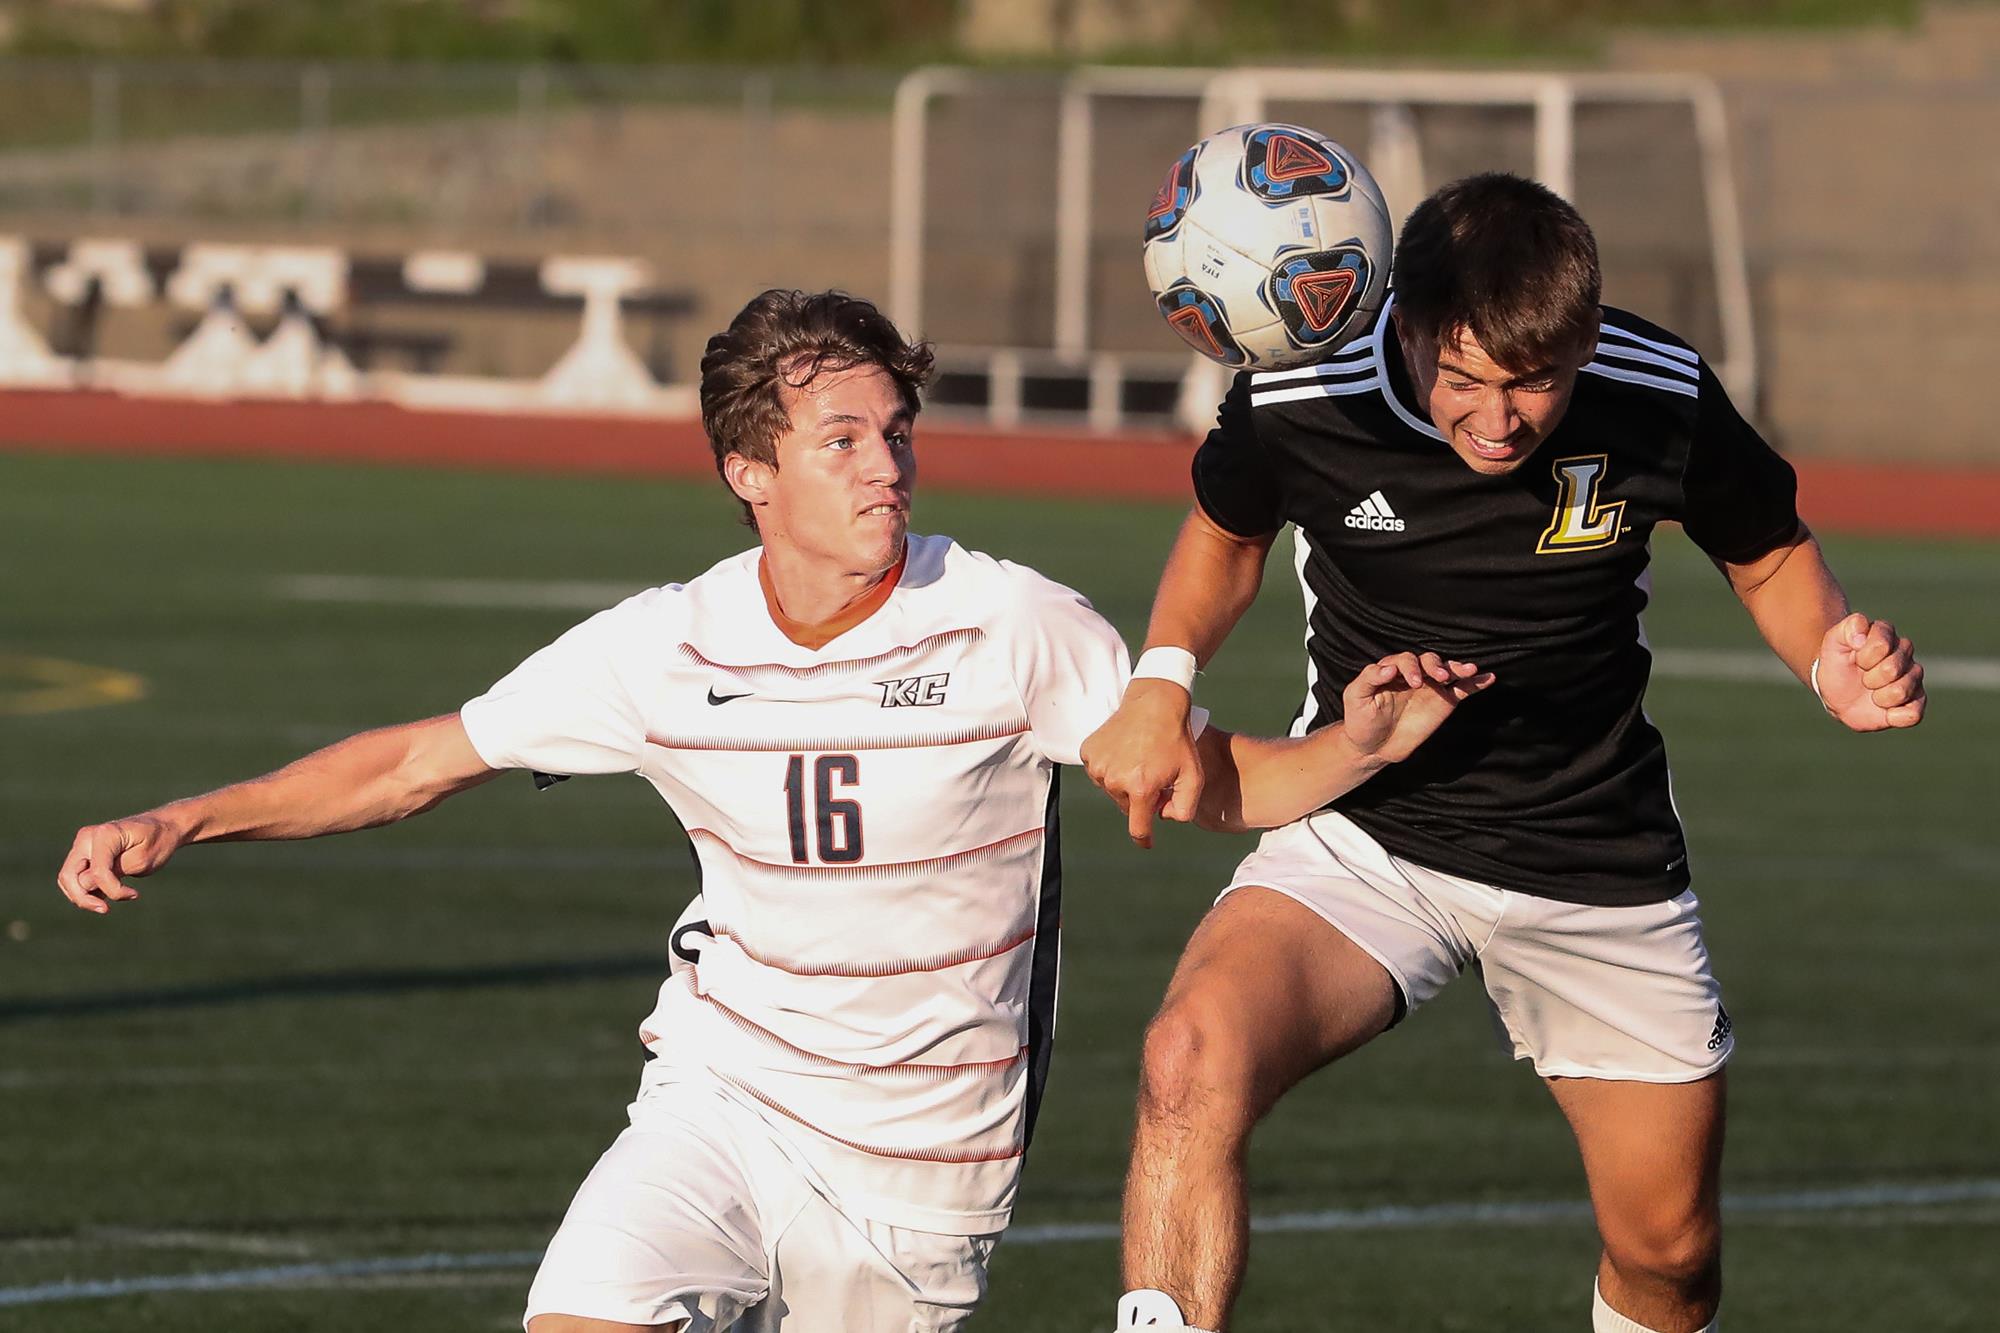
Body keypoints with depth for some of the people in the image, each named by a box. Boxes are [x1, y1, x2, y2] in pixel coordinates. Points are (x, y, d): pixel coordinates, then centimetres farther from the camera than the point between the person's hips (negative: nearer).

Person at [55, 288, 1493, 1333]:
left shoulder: (1018, 630, -10)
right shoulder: (667, 650, -4)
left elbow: (1216, 781, -2)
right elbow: (417, 763, 6)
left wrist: (1362, 741, -22)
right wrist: (180, 823, -1)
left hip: (919, 1174, -1)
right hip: (722, 1102, 1)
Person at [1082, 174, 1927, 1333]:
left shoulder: (1664, 399, -17)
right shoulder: (1297, 398, -18)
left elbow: (1771, 555, 3)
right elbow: (1228, 536, 6)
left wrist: (1835, 660, -17)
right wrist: (1161, 686, -10)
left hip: (1599, 867, 1)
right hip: (1364, 836, -1)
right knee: (1193, 1059, -31)